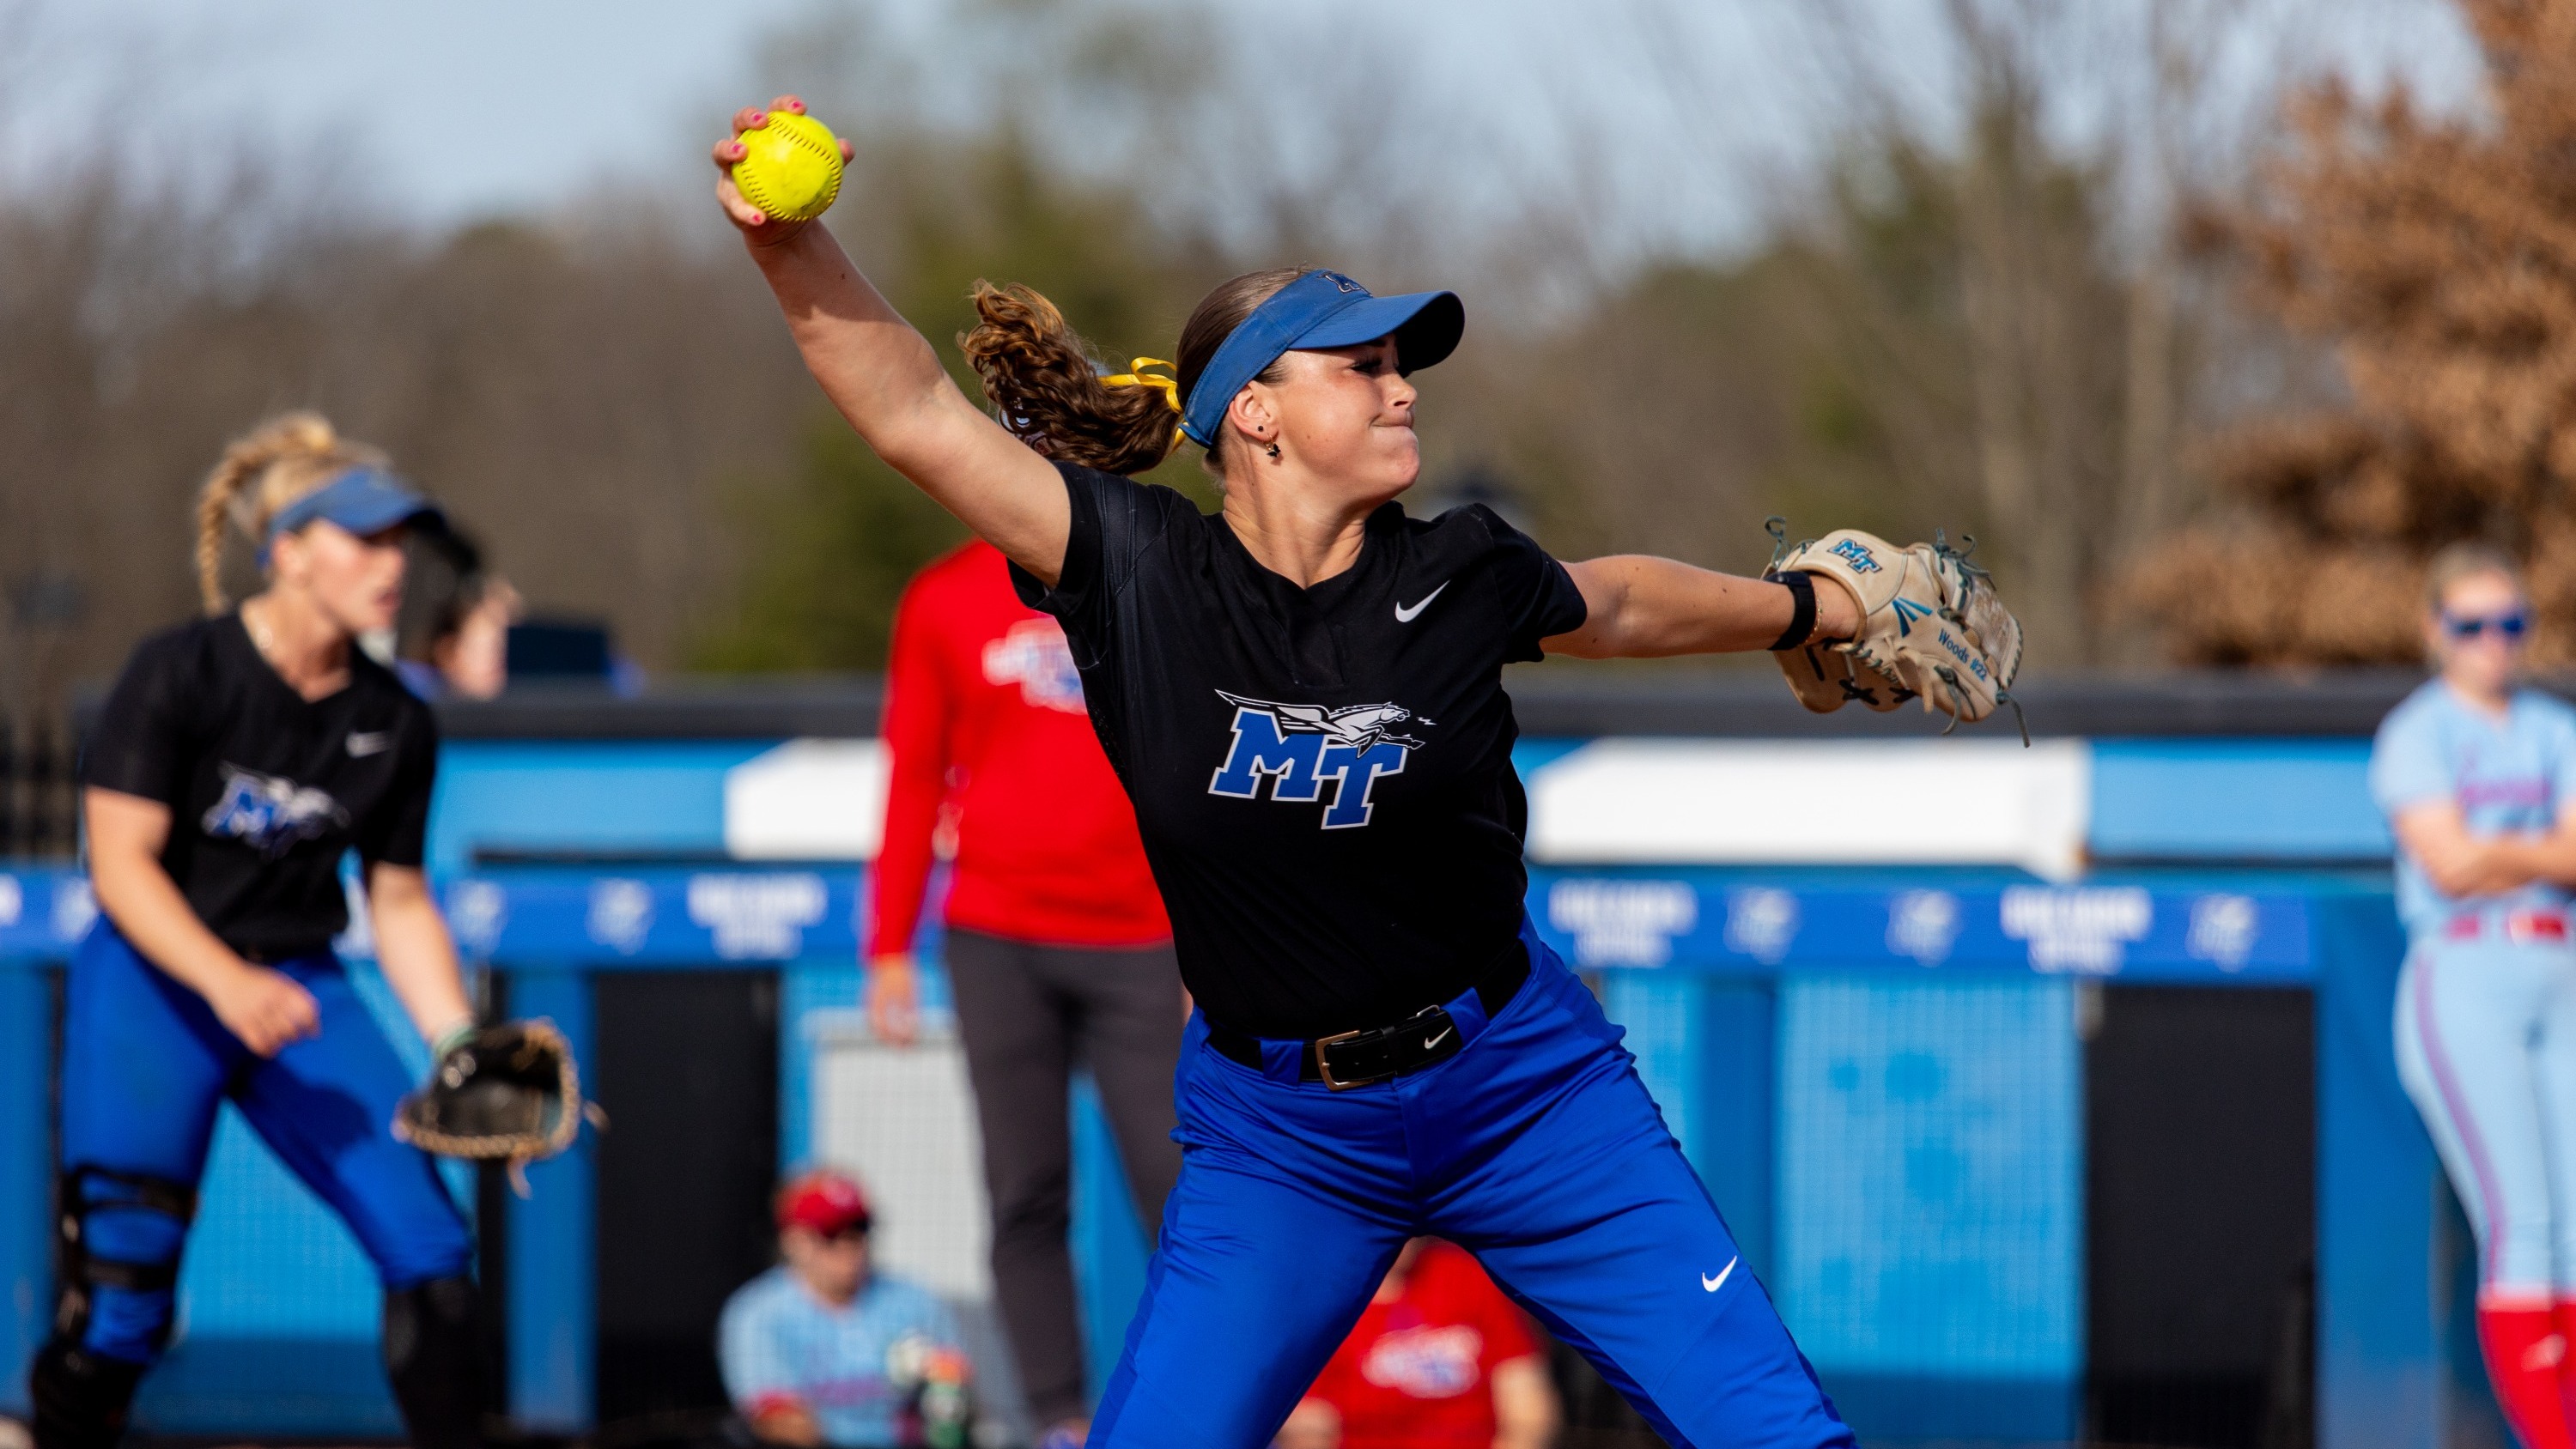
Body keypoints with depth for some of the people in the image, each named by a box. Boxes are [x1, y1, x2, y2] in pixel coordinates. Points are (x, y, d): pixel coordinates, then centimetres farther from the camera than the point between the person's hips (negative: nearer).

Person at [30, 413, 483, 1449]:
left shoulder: (395, 723, 2)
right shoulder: (179, 674, -14)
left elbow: (399, 902, 11)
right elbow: (120, 863, -18)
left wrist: (465, 1054, 0)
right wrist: (225, 984, -33)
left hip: (300, 990, 5)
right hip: (151, 984, -5)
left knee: (430, 1247, -5)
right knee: (120, 1285, -12)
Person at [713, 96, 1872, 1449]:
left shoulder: (1459, 577, -6)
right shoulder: (1137, 571, -11)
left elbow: (1616, 604, 17)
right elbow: (915, 412, -19)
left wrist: (1813, 608, 30)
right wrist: (793, 245, -34)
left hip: (1521, 1083, 1)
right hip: (1274, 1125, -1)